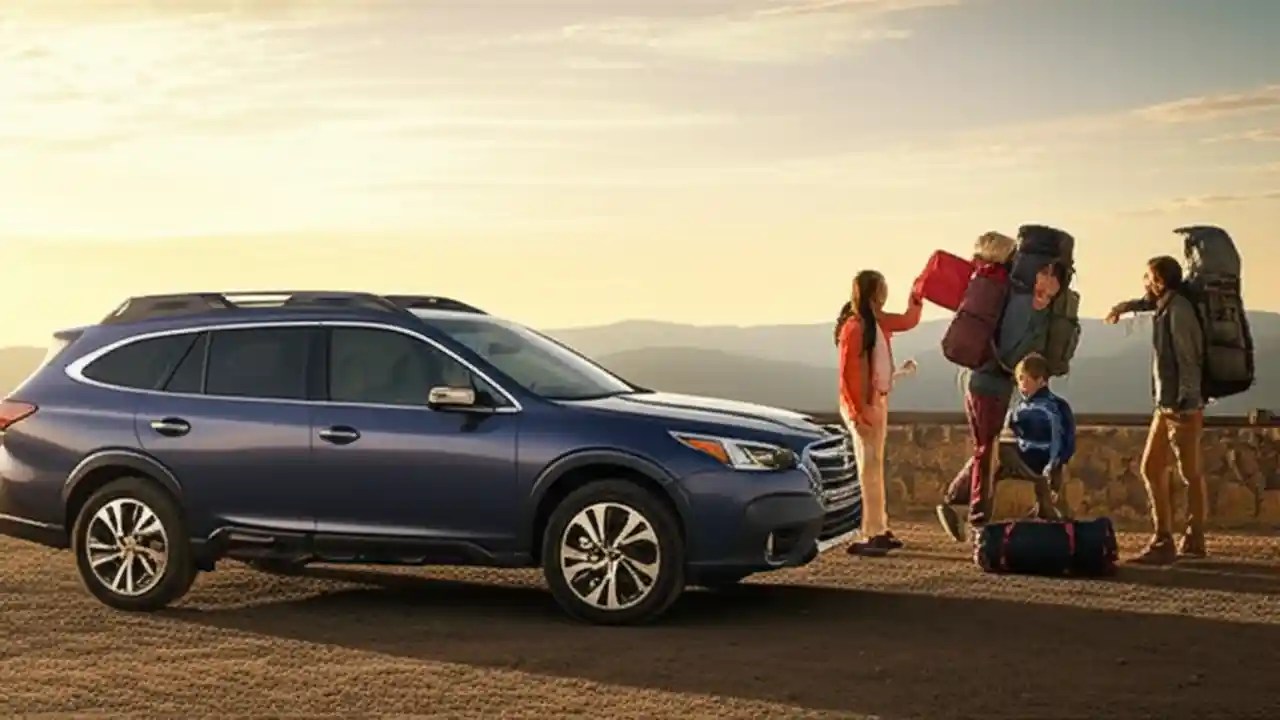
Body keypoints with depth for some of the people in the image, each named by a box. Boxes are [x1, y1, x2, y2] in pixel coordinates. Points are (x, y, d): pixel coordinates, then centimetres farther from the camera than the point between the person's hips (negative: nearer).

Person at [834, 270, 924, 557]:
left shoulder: (878, 321, 9)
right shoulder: (853, 327, -17)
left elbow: (908, 321, 24)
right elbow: (847, 374, -19)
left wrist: (918, 292, 9)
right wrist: (857, 412, -22)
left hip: (879, 402, 9)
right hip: (861, 405, -9)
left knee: (875, 466, 13)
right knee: (869, 466, -10)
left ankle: (879, 529, 20)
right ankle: (869, 535, -10)